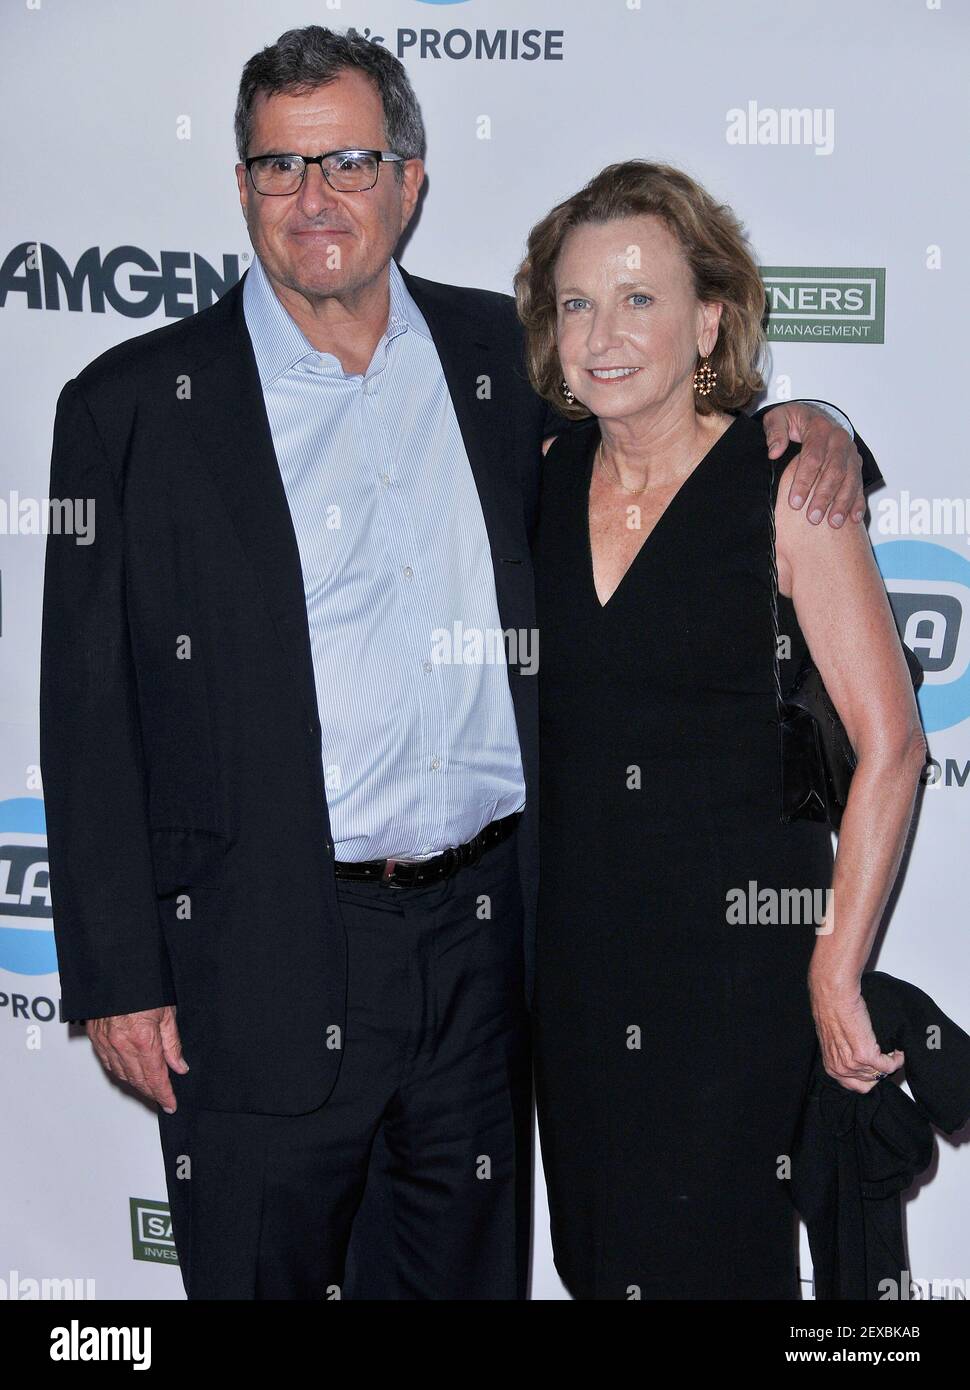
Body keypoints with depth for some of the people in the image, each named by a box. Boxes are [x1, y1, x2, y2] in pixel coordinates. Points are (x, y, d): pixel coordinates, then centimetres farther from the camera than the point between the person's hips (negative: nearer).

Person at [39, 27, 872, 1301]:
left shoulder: (500, 357, 6)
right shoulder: (135, 406, -3)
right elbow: (89, 717, -4)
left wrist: (798, 430, -1)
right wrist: (118, 980, -7)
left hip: (484, 937, 3)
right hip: (263, 965, -3)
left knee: (474, 1271, 18)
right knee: (264, 1273, 11)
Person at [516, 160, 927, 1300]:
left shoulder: (784, 482, -12)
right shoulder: (550, 471, 4)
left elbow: (890, 743, -13)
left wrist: (836, 971, -15)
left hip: (738, 930, -5)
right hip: (573, 934, 5)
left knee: (703, 1257, 3)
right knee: (591, 1254, 15)